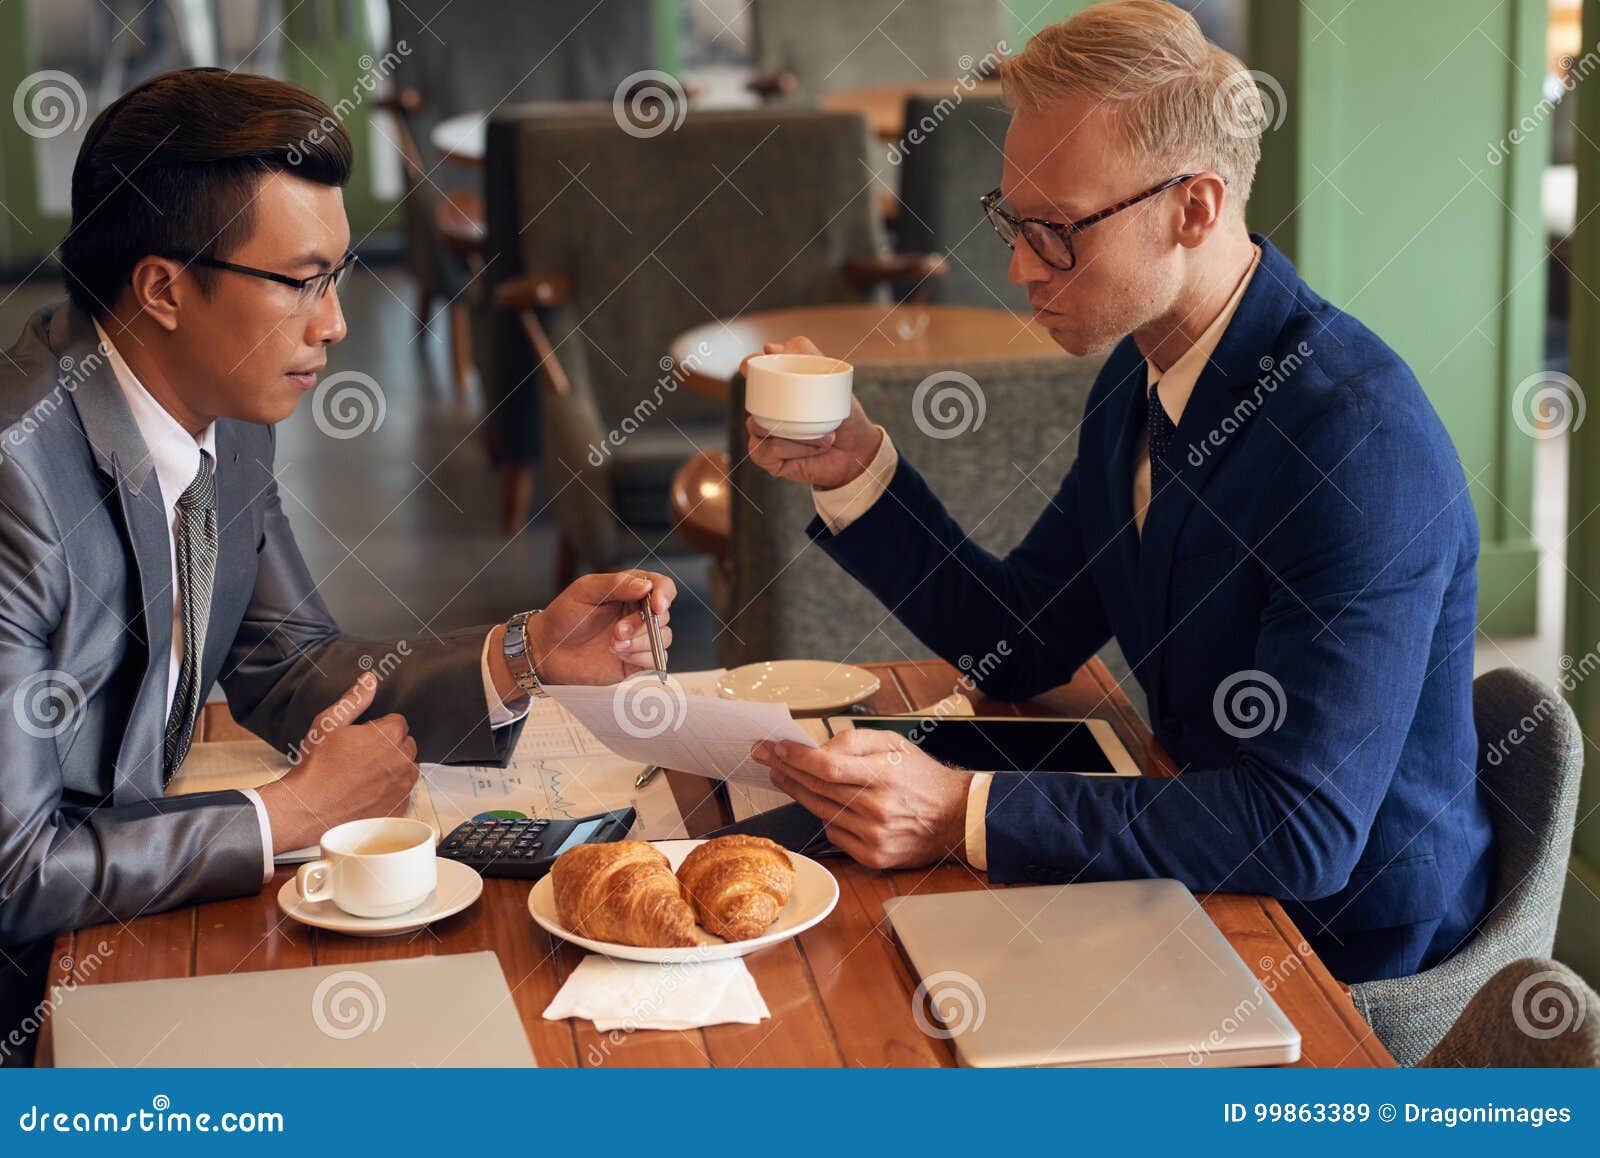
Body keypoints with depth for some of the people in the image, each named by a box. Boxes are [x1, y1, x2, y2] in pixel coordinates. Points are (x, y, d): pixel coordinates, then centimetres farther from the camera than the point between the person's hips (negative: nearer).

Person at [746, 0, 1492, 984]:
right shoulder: (1137, 382, 2)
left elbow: (1305, 829, -30)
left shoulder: (1361, 438, -27)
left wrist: (968, 813, -32)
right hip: (1208, 886, 7)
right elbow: (1020, 643, 11)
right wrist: (855, 469, -2)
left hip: (1352, 962, -7)